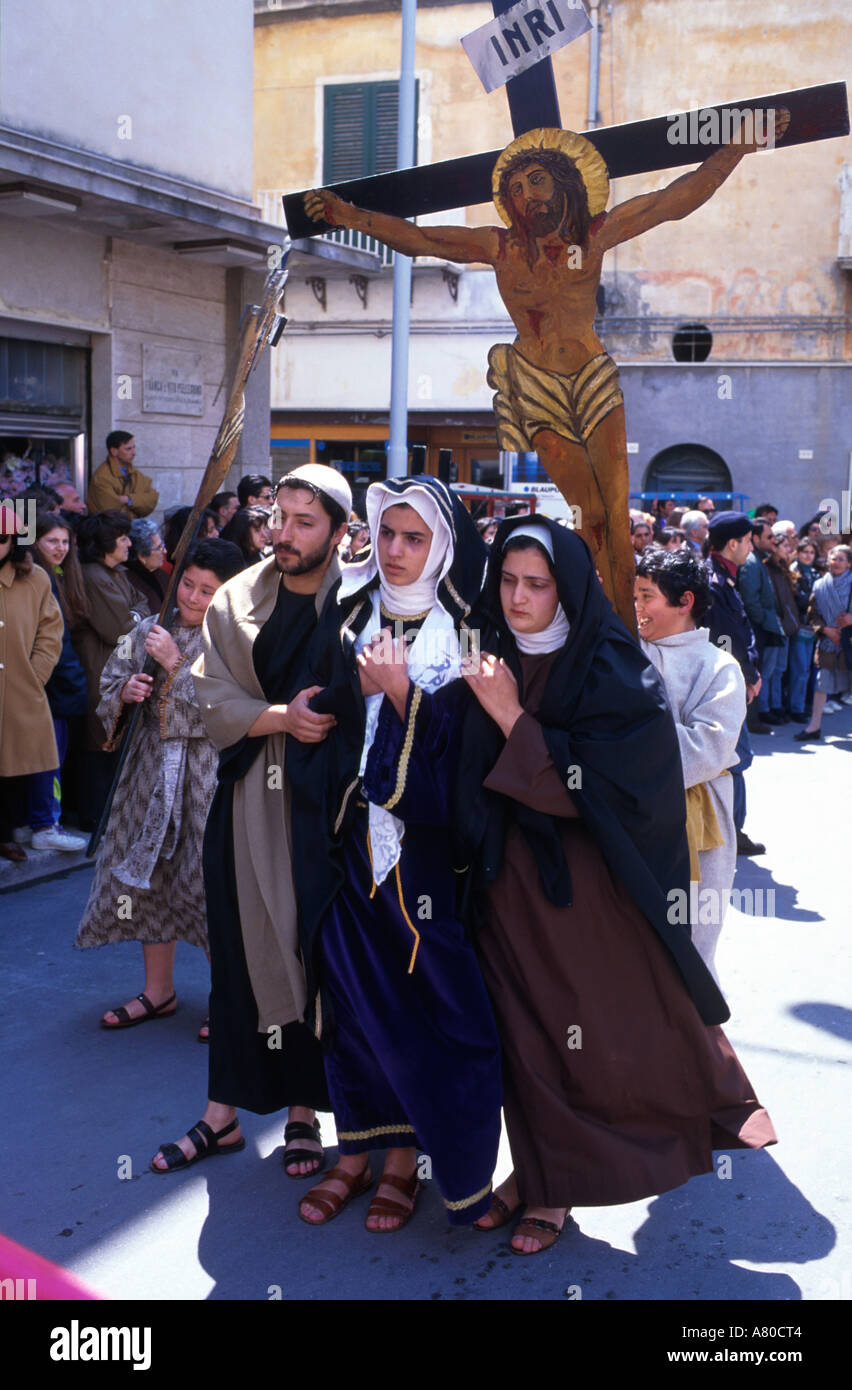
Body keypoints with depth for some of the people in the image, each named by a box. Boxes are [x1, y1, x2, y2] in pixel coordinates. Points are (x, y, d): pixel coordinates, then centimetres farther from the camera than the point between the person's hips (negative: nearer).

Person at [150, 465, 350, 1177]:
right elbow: (214, 700, -4)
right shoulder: (237, 600, 4)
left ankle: (305, 1110, 23)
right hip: (247, 799, 3)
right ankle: (223, 1113, 22)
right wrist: (283, 716, -18)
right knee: (239, 952, 9)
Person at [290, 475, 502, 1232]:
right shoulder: (347, 616, 7)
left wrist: (400, 691, -19)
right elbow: (316, 715, 10)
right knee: (350, 988, 9)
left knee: (414, 995, 2)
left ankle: (404, 1160, 18)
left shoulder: (463, 632, -4)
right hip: (349, 837, 4)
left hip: (424, 847, -3)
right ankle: (356, 1151, 23)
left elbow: (460, 743, -11)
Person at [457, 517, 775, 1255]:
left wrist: (510, 717, -22)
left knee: (597, 1029, 5)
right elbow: (470, 775, 13)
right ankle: (541, 1174, 25)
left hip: (585, 887, -4)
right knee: (528, 1029, 10)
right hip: (510, 882, 4)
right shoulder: (494, 662, 3)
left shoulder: (613, 673, -12)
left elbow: (584, 787, -20)